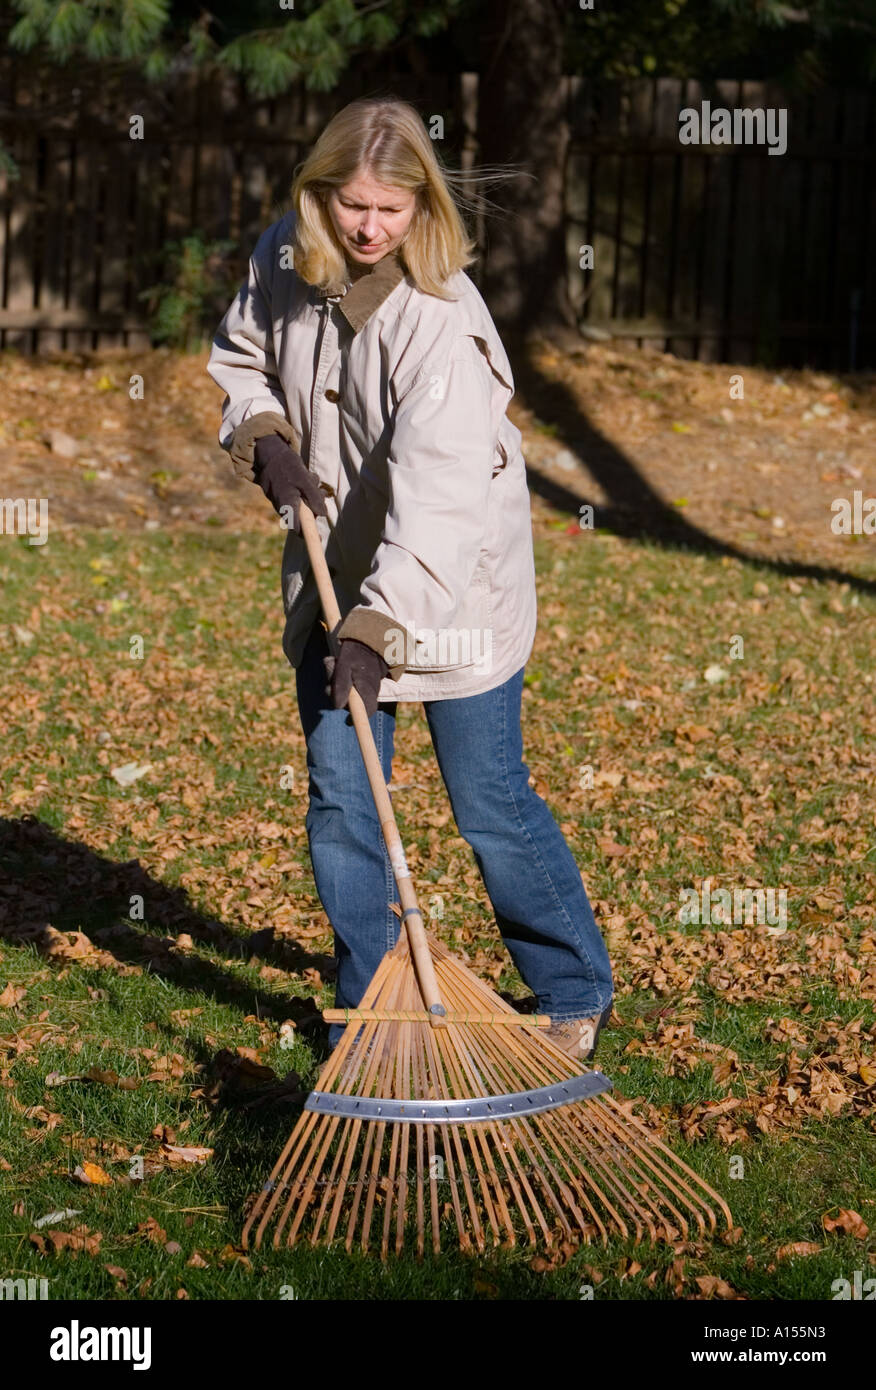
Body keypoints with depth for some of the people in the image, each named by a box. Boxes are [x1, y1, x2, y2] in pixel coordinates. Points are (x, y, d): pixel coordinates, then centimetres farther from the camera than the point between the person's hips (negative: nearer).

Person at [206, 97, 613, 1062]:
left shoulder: (439, 317, -25)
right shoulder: (282, 263, -4)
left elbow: (439, 492, -31)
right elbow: (238, 358, 16)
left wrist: (378, 624, -36)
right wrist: (263, 438, -4)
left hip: (450, 592, -5)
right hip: (332, 576, 6)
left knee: (489, 805, 2)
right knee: (339, 800, 6)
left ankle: (576, 993, 21)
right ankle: (367, 1008, 20)